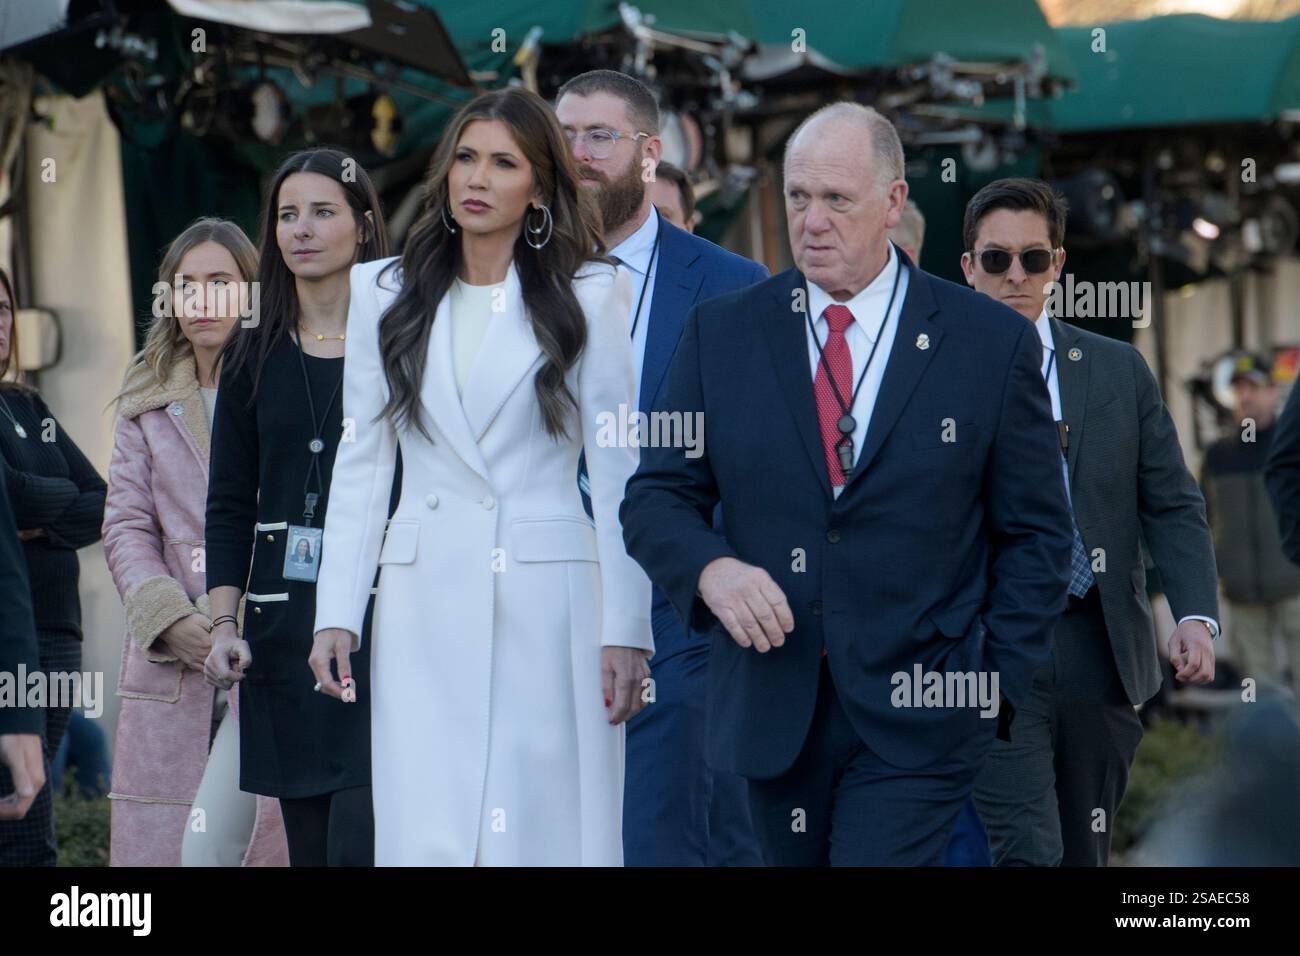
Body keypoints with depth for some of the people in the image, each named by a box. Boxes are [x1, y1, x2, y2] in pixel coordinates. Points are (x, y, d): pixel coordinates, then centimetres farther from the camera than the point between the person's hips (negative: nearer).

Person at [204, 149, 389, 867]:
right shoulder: (254, 356, 11)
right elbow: (230, 503, 11)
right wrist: (223, 623, 1)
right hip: (282, 621, 4)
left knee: (358, 840, -14)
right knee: (307, 838, 4)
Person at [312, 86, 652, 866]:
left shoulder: (589, 297, 3)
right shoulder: (385, 294, 11)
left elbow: (618, 471, 1)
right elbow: (361, 464, 11)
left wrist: (626, 628, -5)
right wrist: (337, 614, 3)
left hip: (546, 601, -2)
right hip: (425, 604, 2)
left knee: (545, 832, -3)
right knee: (425, 835, -1)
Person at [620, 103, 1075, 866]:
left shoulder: (993, 343, 0)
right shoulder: (722, 333, 6)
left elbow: (1036, 536, 4)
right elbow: (657, 498, 6)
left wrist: (995, 679, -5)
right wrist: (709, 569, -15)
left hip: (917, 716, -3)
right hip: (772, 710, 3)